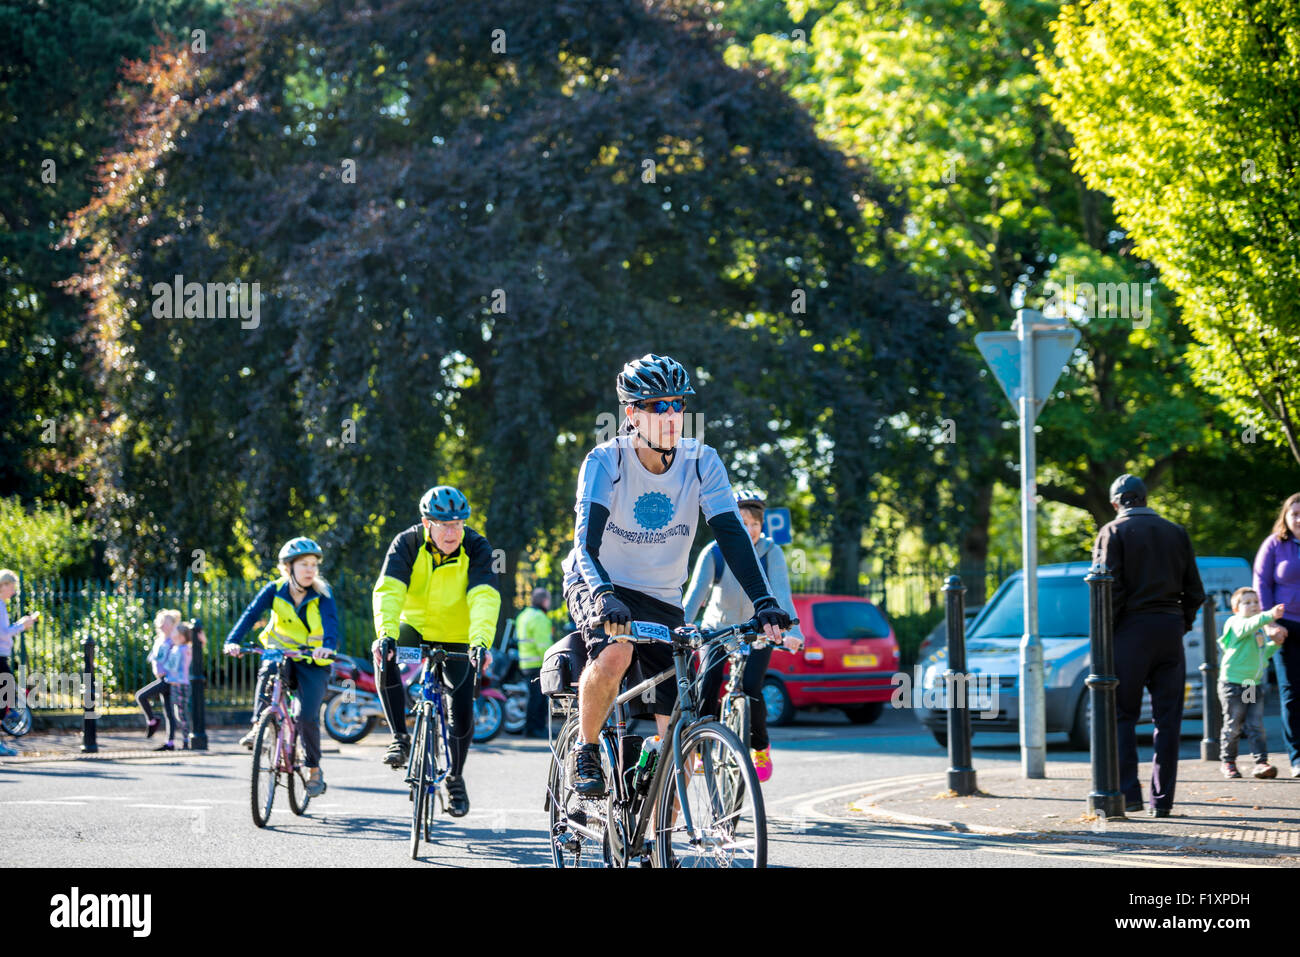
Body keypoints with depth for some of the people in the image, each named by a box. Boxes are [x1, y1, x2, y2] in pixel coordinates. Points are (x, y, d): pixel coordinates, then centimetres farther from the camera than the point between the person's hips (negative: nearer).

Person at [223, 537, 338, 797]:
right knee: (268, 672, -36)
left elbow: (331, 621, -27)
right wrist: (233, 641, -39)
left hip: (313, 661, -1)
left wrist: (328, 646, -49)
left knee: (307, 716, -15)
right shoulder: (275, 591, -8)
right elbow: (251, 614, -21)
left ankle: (314, 769, 6)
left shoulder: (322, 593, -11)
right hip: (282, 653, 1)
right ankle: (259, 726, -24)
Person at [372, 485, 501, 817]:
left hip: (457, 637, 0)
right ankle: (400, 738, -17)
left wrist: (480, 642, -50)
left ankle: (455, 777, 17)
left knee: (462, 708, -9)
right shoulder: (408, 544, -19)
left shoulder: (476, 549, -20)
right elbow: (388, 590, -31)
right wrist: (386, 634, -49)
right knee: (384, 655, -31)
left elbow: (485, 598, -33)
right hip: (415, 626, 0)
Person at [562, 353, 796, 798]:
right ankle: (585, 750, -13)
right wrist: (604, 596, -51)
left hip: (661, 599, 3)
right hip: (597, 586, -3)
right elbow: (586, 541, -32)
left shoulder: (701, 462, -12)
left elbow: (733, 535, -18)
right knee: (615, 653, -37)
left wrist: (764, 602, -32)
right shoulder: (605, 461, -20)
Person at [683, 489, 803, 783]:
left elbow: (782, 593, -30)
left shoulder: (771, 553, -19)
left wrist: (792, 629, -47)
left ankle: (760, 747, 8)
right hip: (718, 627, 1)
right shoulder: (714, 553, -19)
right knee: (707, 685, -21)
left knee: (751, 688, -20)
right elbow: (696, 592, -30)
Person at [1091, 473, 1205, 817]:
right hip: (1171, 629, 4)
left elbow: (1109, 590, -11)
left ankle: (1128, 792, -6)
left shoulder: (1113, 533, -2)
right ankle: (1162, 799, 4)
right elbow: (1194, 591, 10)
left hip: (1132, 630, -4)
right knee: (1167, 718, 5)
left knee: (1122, 715, 3)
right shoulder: (1176, 533, 11)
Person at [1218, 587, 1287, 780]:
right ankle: (1228, 762, 15)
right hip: (1233, 683, -6)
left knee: (1256, 726, -2)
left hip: (1254, 684, 6)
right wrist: (1270, 615, -45)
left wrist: (1275, 643, 11)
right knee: (1233, 726, 1)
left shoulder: (1261, 630, 17)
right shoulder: (1237, 623, -8)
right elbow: (1250, 626, -32)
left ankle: (1261, 762, -5)